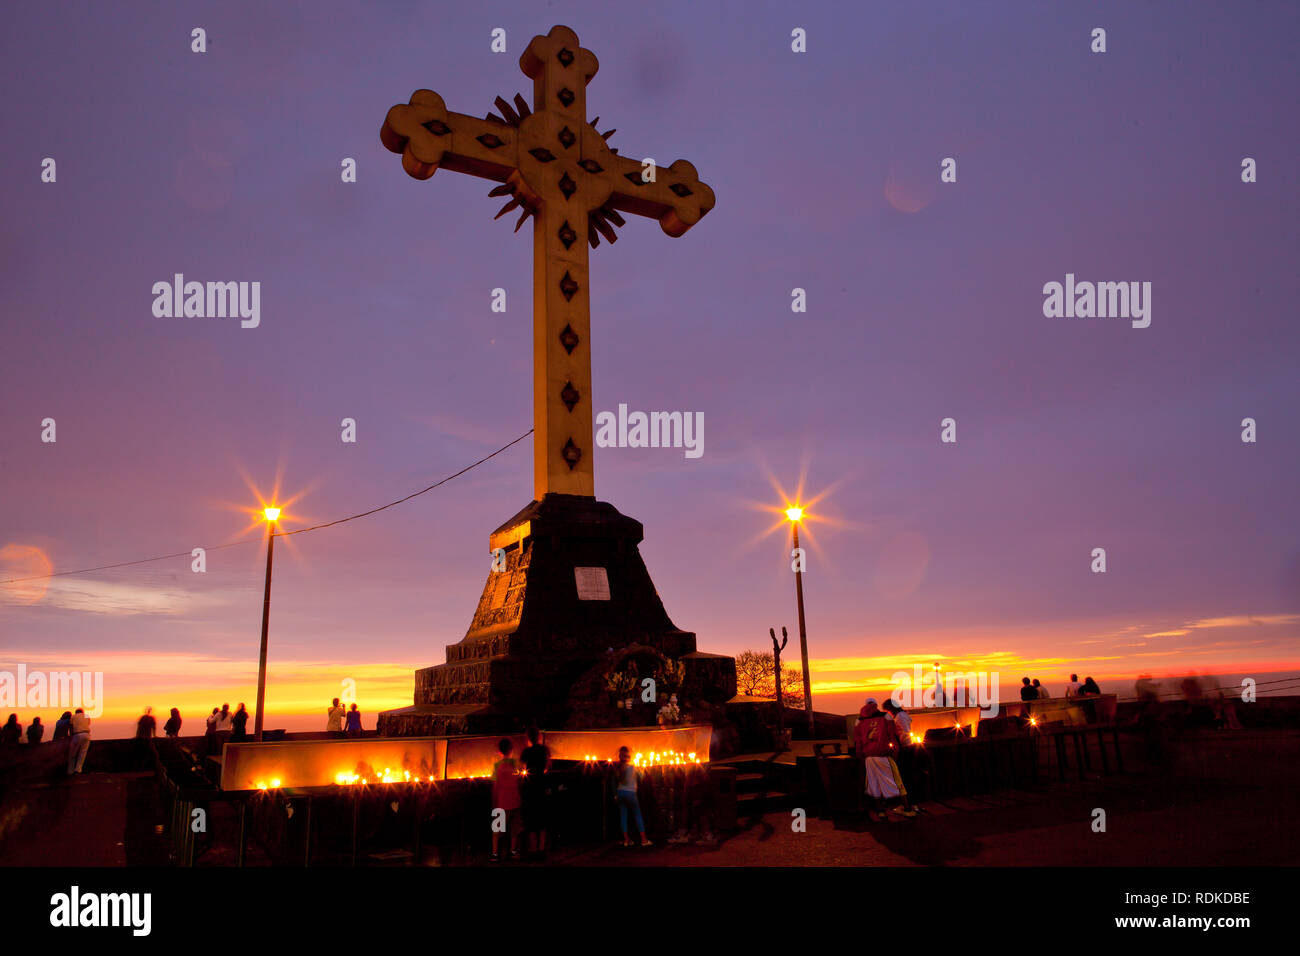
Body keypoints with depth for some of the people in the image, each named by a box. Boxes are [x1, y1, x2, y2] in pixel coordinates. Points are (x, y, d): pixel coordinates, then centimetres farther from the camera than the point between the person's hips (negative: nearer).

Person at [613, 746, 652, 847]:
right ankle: (643, 840, 2)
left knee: (623, 816, 7)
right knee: (637, 816, 3)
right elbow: (640, 777, 4)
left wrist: (615, 795, 14)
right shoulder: (632, 766, -9)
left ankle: (626, 840, 8)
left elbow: (615, 782, 7)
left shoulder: (617, 767, 3)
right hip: (630, 792, -4)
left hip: (620, 793, 4)